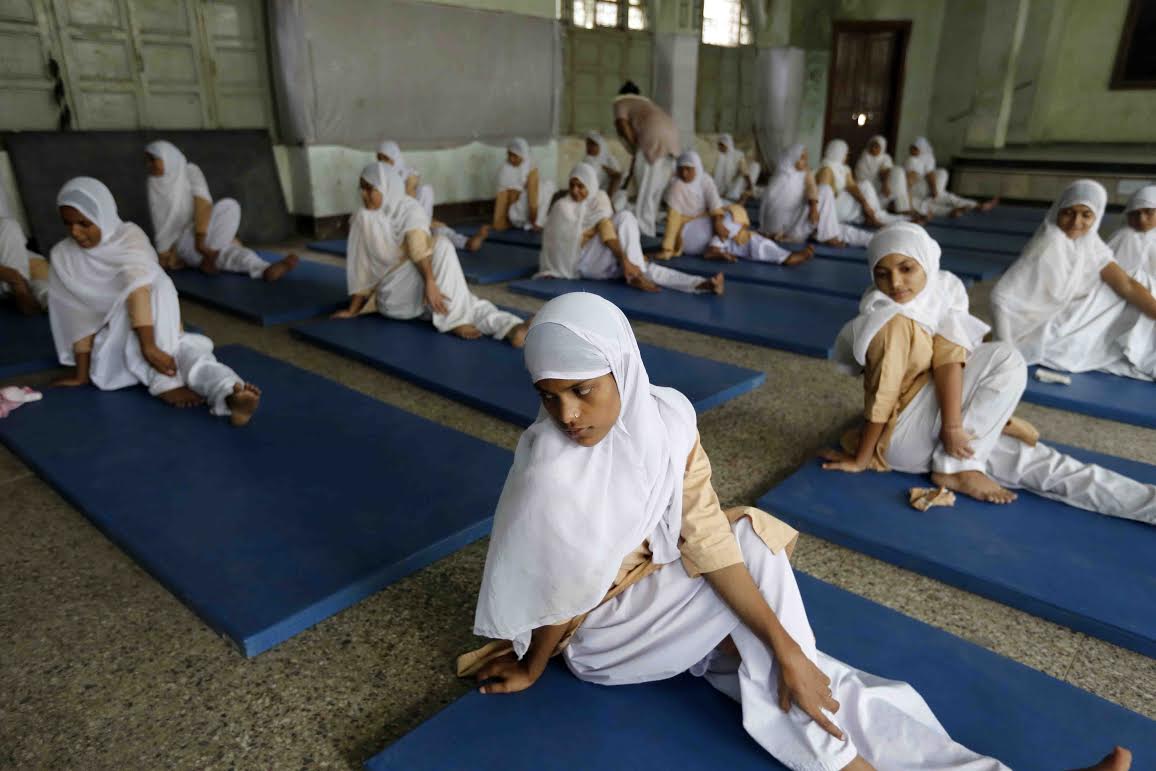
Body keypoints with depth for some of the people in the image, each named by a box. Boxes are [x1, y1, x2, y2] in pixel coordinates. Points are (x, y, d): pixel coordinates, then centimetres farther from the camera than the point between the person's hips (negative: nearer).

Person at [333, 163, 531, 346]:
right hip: (392, 295, -2)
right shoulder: (363, 219, -3)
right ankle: (453, 319, -34)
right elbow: (361, 267, 1)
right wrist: (352, 310, 2)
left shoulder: (410, 208, -4)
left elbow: (418, 246, -24)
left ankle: (507, 325, -51)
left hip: (420, 286, 2)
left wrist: (430, 282, -40)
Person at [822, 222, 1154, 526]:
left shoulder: (937, 298, 0)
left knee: (1035, 459, 3)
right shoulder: (893, 322, -21)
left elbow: (948, 360, -14)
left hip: (925, 437, 7)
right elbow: (881, 394, -20)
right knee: (1006, 361, -15)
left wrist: (952, 425, -27)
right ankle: (955, 469, -14)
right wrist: (860, 461, -14)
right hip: (901, 439, -7)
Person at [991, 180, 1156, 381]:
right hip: (1043, 333, -7)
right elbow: (1002, 296, -25)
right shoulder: (1047, 246, -21)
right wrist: (1007, 350, -26)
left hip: (1067, 323, 7)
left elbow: (1127, 285, -7)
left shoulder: (1089, 244, 0)